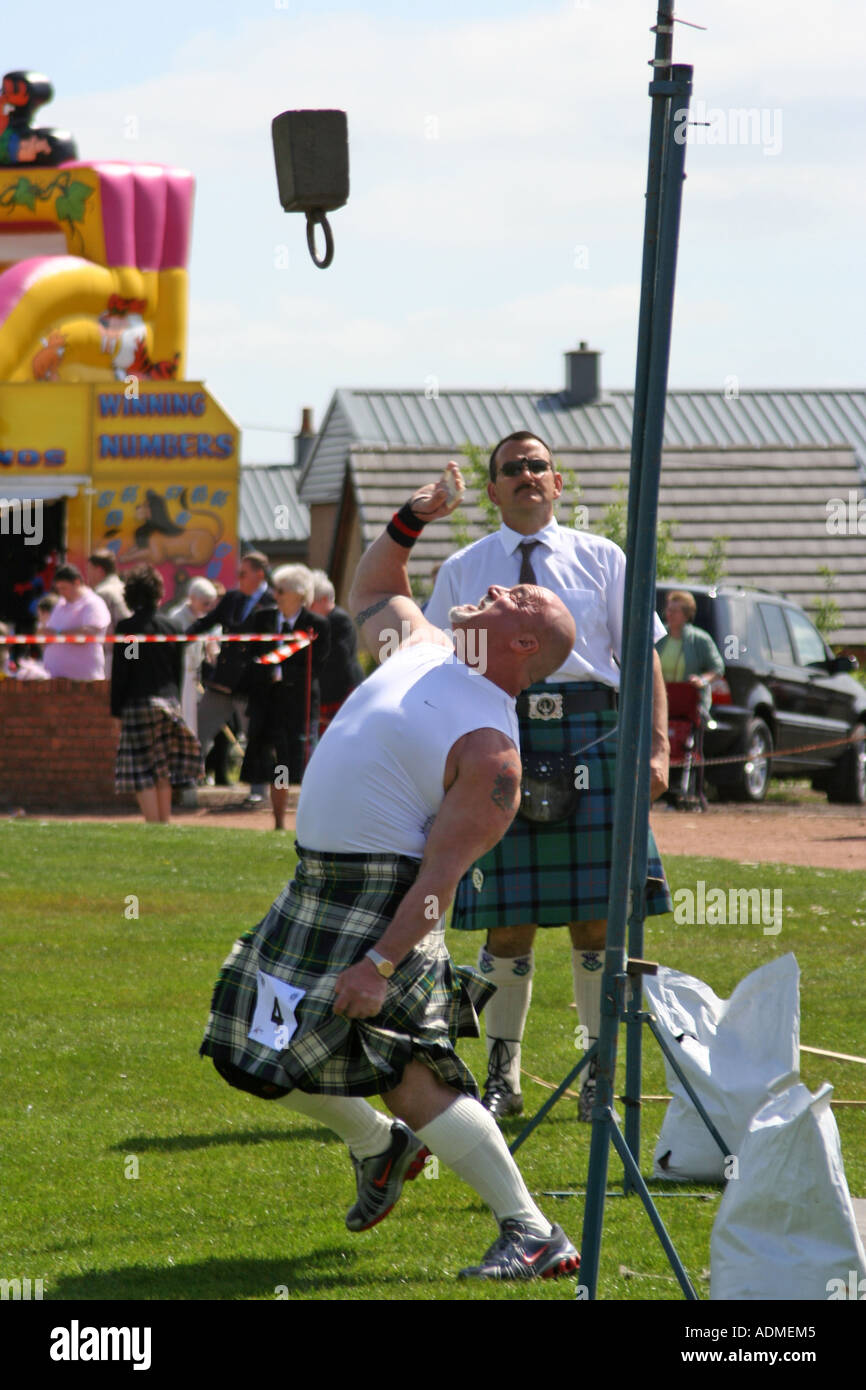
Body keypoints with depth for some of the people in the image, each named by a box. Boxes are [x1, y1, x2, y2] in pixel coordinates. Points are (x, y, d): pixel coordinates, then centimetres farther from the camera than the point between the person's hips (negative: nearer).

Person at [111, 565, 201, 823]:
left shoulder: (126, 627, -9)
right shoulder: (169, 626, 5)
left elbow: (120, 671, -8)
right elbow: (178, 669, 10)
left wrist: (116, 709, -2)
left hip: (138, 705, -5)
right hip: (169, 703, 5)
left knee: (142, 774, -3)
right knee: (163, 772, 14)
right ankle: (165, 824, 17)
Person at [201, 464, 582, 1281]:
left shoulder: (490, 748, -15)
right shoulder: (424, 654, 10)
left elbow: (442, 872, -21)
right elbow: (368, 593, 31)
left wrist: (379, 963, -28)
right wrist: (405, 526, 13)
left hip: (385, 904, -9)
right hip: (317, 887, 9)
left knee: (402, 1066, -20)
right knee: (256, 1045, 16)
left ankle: (531, 1234, -20)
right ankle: (379, 1146, 38)